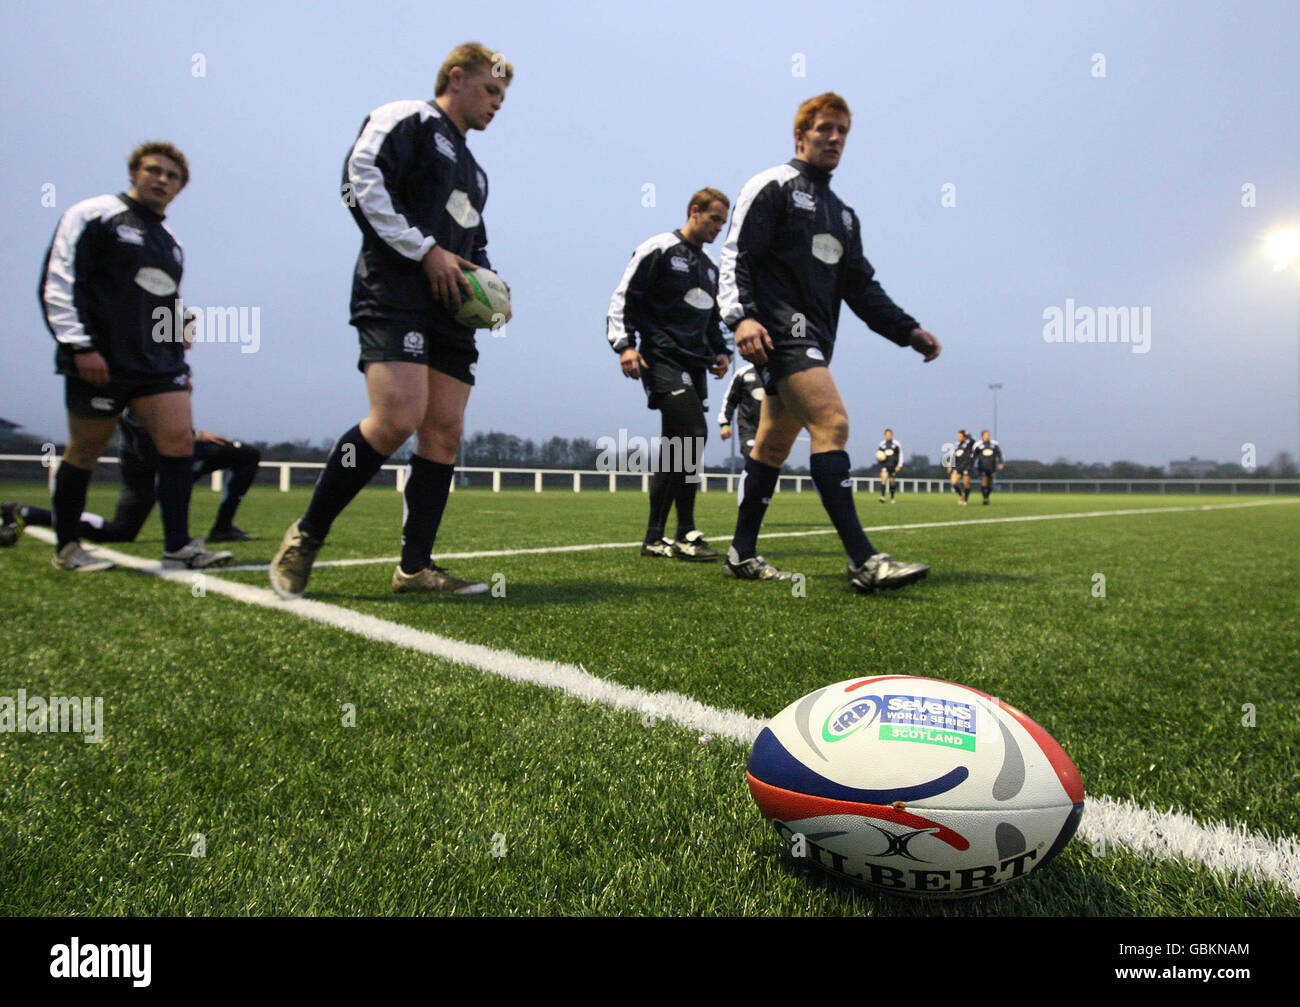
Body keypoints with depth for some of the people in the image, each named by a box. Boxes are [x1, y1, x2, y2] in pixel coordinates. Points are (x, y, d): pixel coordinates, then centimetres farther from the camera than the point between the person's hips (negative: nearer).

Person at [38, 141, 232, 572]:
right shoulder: (93, 215, 2)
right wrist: (79, 345, -15)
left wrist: (179, 363, 19)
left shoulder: (170, 243, 22)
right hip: (100, 362, -5)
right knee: (84, 452, 4)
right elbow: (58, 282, -6)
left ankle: (178, 547, -9)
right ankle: (66, 548, 18)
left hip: (160, 363, 6)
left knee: (179, 439, -10)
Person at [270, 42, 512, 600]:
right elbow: (361, 179, -10)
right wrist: (426, 250, -14)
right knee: (397, 418, -23)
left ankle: (415, 567, 3)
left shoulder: (472, 167, 32)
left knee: (444, 433, -2)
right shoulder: (407, 119, 5)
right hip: (395, 296, -9)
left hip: (451, 311, 9)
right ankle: (306, 537, -6)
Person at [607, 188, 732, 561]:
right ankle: (685, 533, -14)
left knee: (676, 445, 5)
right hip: (662, 359, -8)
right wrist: (624, 344, -14)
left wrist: (720, 350, 15)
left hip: (694, 363, 8)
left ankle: (655, 537, 10)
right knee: (693, 435, -20)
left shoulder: (710, 265, 24)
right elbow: (623, 297, -4)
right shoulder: (659, 249, 1)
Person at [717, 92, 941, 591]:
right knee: (832, 424, -21)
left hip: (814, 338, 9)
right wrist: (741, 316, -23)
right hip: (780, 329, -9)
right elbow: (736, 255, -8)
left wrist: (907, 331, 13)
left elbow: (862, 287, 24)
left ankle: (743, 554, 16)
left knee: (772, 445, 9)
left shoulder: (842, 214, 26)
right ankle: (863, 560, -23)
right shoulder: (772, 186, 3)